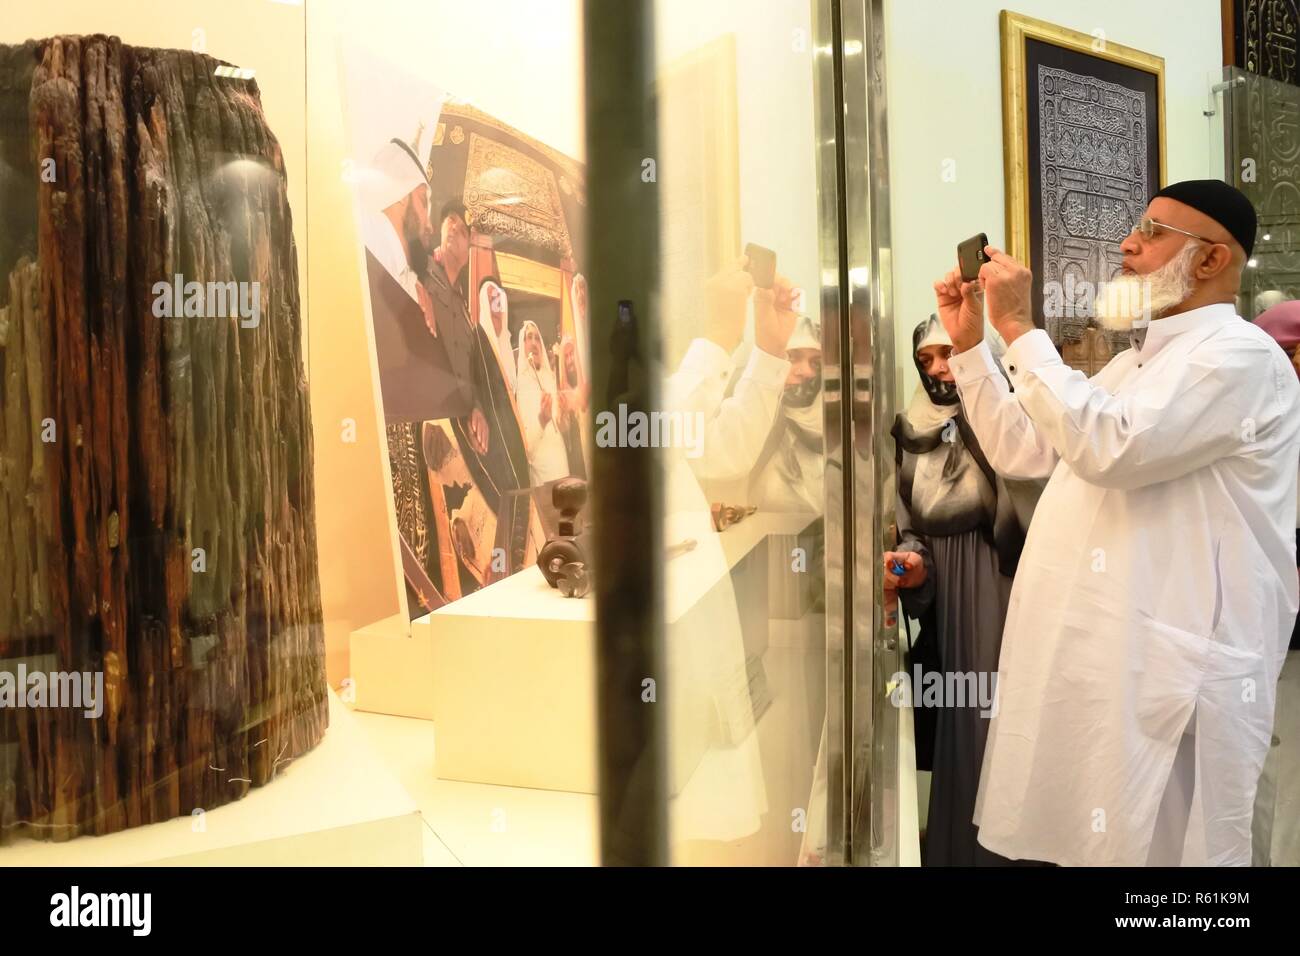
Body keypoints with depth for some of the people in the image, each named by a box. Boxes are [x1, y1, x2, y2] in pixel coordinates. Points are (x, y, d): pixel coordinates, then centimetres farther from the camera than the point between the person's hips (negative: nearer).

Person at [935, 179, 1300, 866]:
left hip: (1168, 670, -9)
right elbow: (1019, 451, 20)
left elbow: (1110, 447, -25)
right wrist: (969, 342, 12)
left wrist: (1018, 328, -20)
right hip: (1083, 659, 9)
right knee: (1076, 841, 16)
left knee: (1151, 847, 2)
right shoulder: (1136, 362, 21)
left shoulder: (1240, 355, -10)